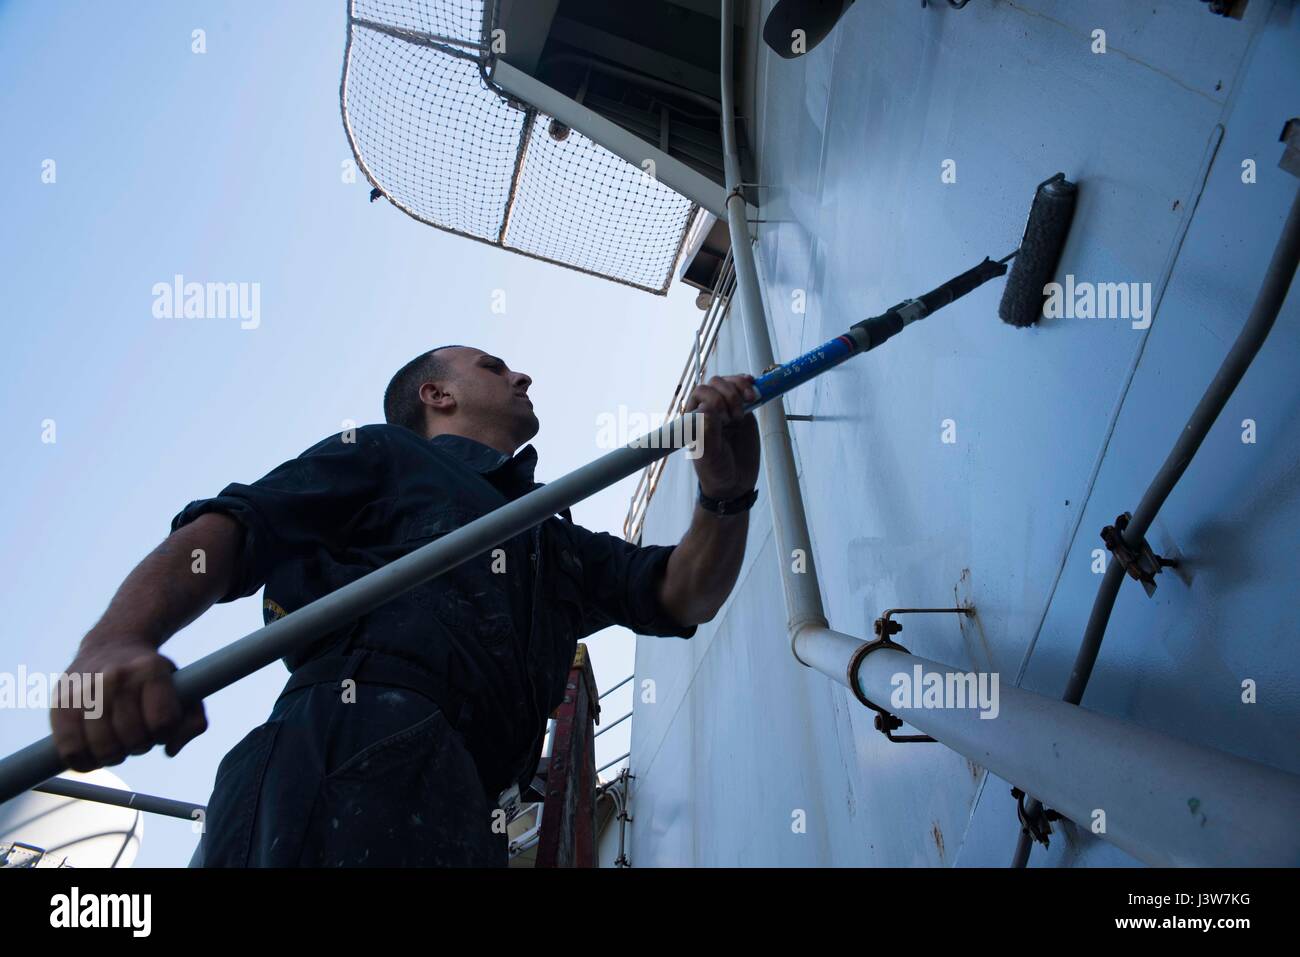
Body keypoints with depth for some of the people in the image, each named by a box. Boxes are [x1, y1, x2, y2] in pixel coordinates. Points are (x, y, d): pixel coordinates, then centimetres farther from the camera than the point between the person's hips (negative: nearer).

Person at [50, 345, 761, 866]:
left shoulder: (561, 546, 34)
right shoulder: (385, 452, 16)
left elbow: (686, 594, 22)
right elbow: (233, 527, 2)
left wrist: (726, 495, 1)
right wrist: (114, 642, -19)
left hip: (460, 820, 6)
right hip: (348, 768, -6)